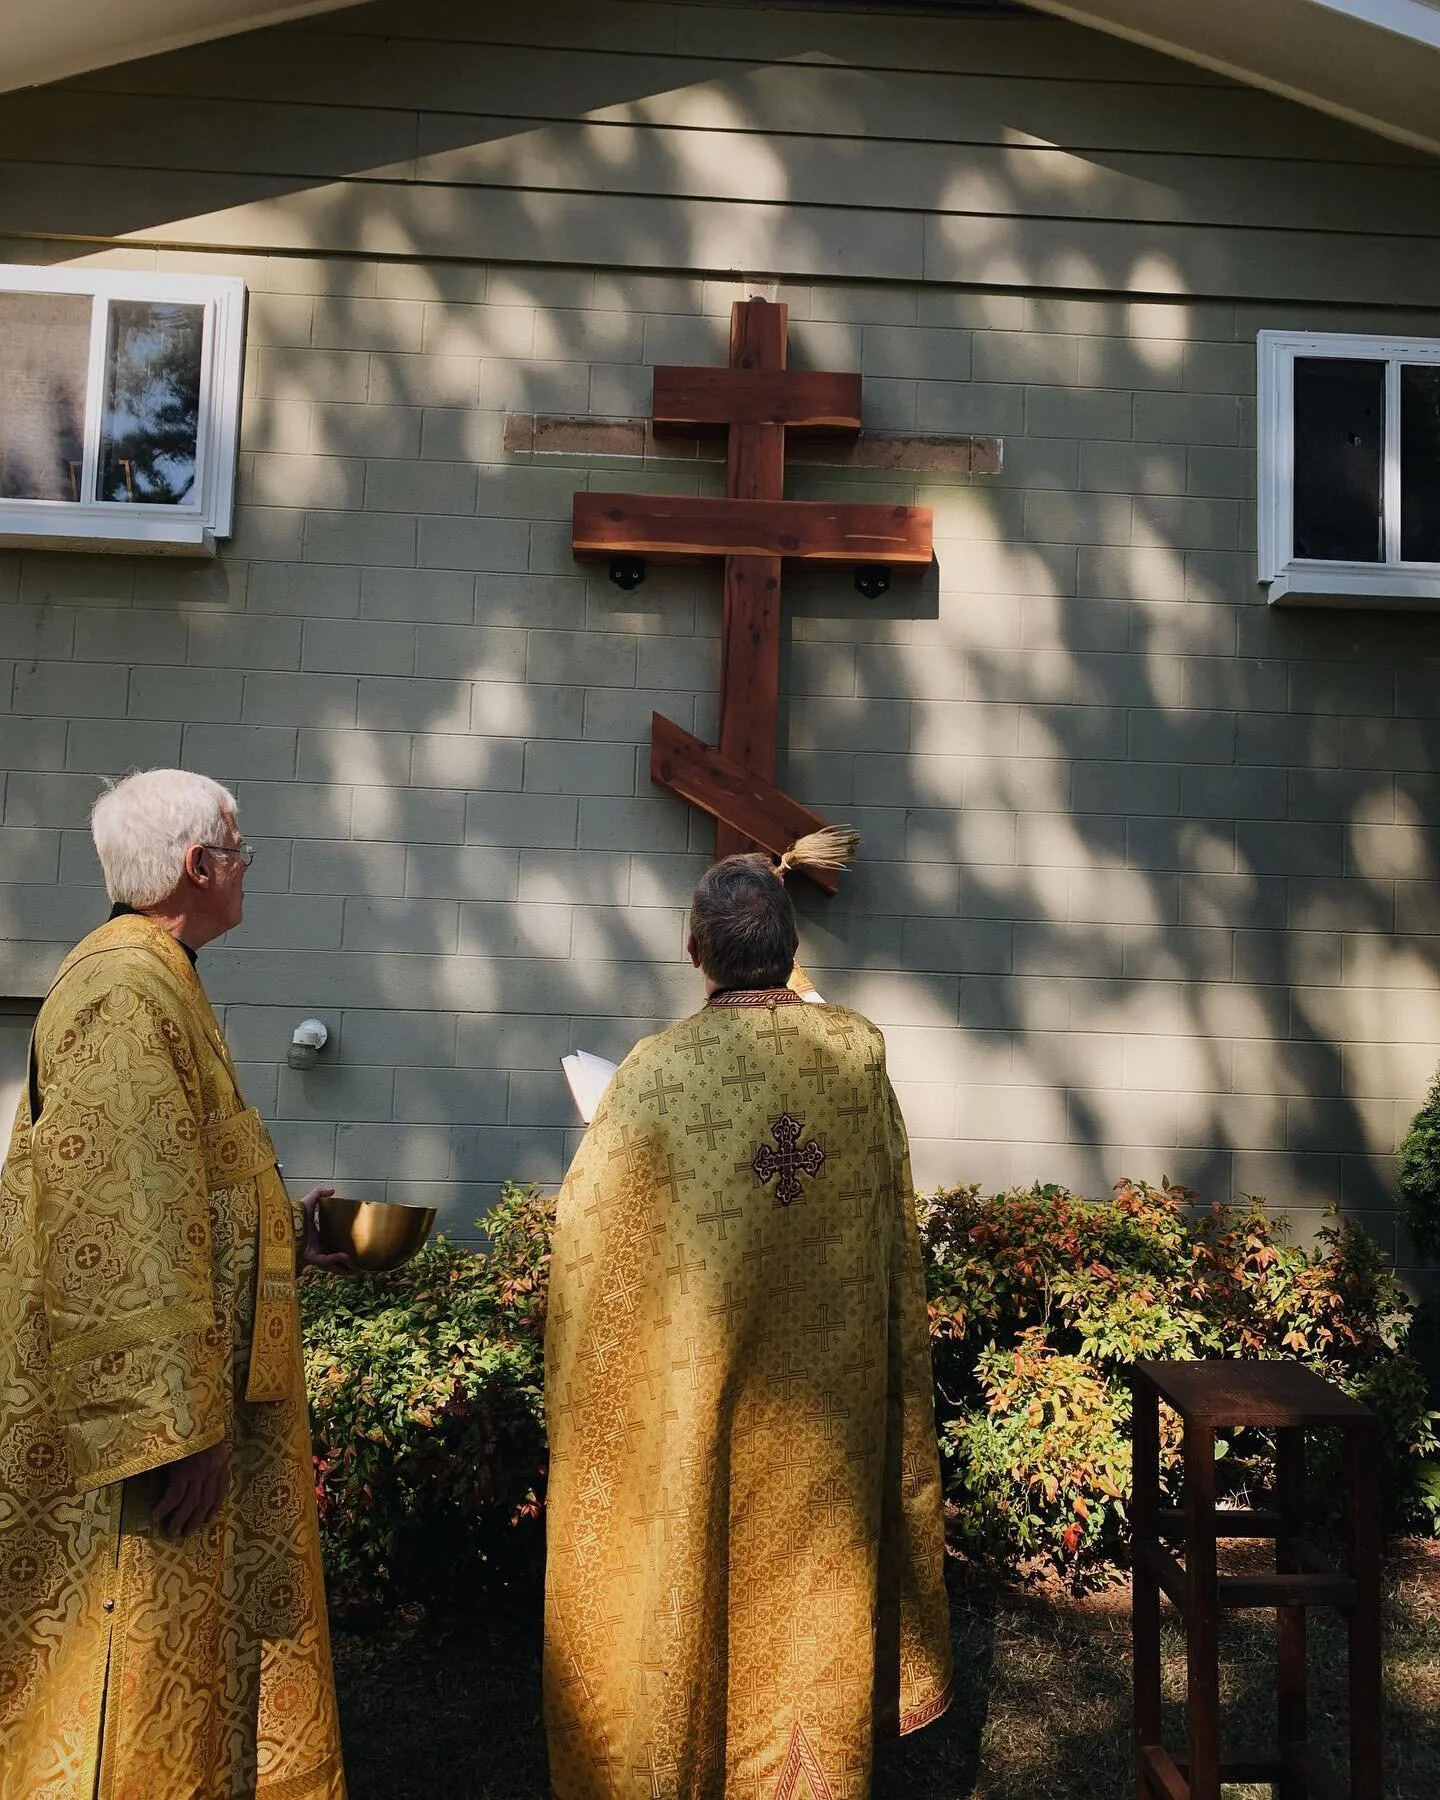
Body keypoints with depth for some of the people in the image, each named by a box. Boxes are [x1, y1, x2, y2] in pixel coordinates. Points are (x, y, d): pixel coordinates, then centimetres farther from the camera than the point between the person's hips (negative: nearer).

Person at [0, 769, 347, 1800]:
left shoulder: (155, 983, 13)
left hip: (189, 1393, 11)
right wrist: (180, 1421, -24)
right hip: (147, 1412, -10)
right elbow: (120, 1230, -26)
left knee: (190, 1653, 21)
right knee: (141, 1676, 5)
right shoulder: (127, 993, -20)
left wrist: (285, 1237, 14)